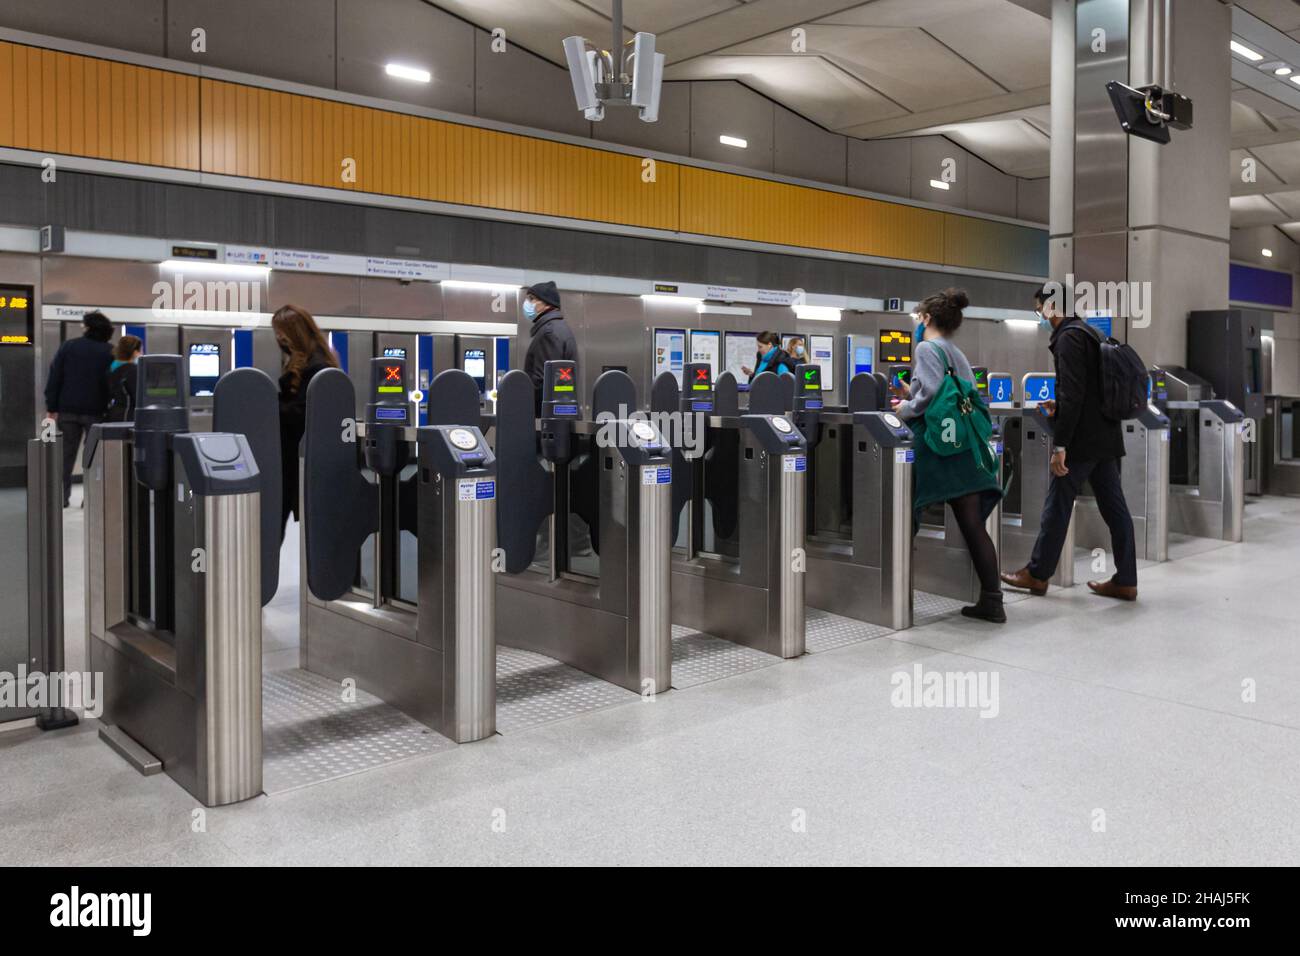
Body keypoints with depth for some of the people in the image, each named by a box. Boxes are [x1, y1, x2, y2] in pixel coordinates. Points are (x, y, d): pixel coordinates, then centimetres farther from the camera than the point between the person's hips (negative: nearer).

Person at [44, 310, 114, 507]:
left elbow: (54, 377, 2)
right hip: (95, 410, -2)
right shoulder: (108, 351, -2)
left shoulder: (68, 346, 4)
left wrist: (51, 407, 3)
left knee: (66, 454, 10)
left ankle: (62, 496, 11)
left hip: (67, 409, 2)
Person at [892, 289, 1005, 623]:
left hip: (936, 449, -7)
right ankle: (992, 600, 5)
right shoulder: (959, 355, 19)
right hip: (966, 451, 7)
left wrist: (907, 408, -3)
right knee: (974, 526, 5)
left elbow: (932, 393, -21)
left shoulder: (926, 348, -6)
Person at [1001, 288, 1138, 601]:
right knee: (1114, 508, 8)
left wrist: (1060, 445, -21)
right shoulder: (1090, 333, 16)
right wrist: (1060, 407, 23)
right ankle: (1125, 581, 11)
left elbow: (1072, 393, -21)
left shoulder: (1068, 337, -14)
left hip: (1081, 439, -9)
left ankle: (1037, 574, 13)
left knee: (1057, 507, 2)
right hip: (1105, 436, 9)